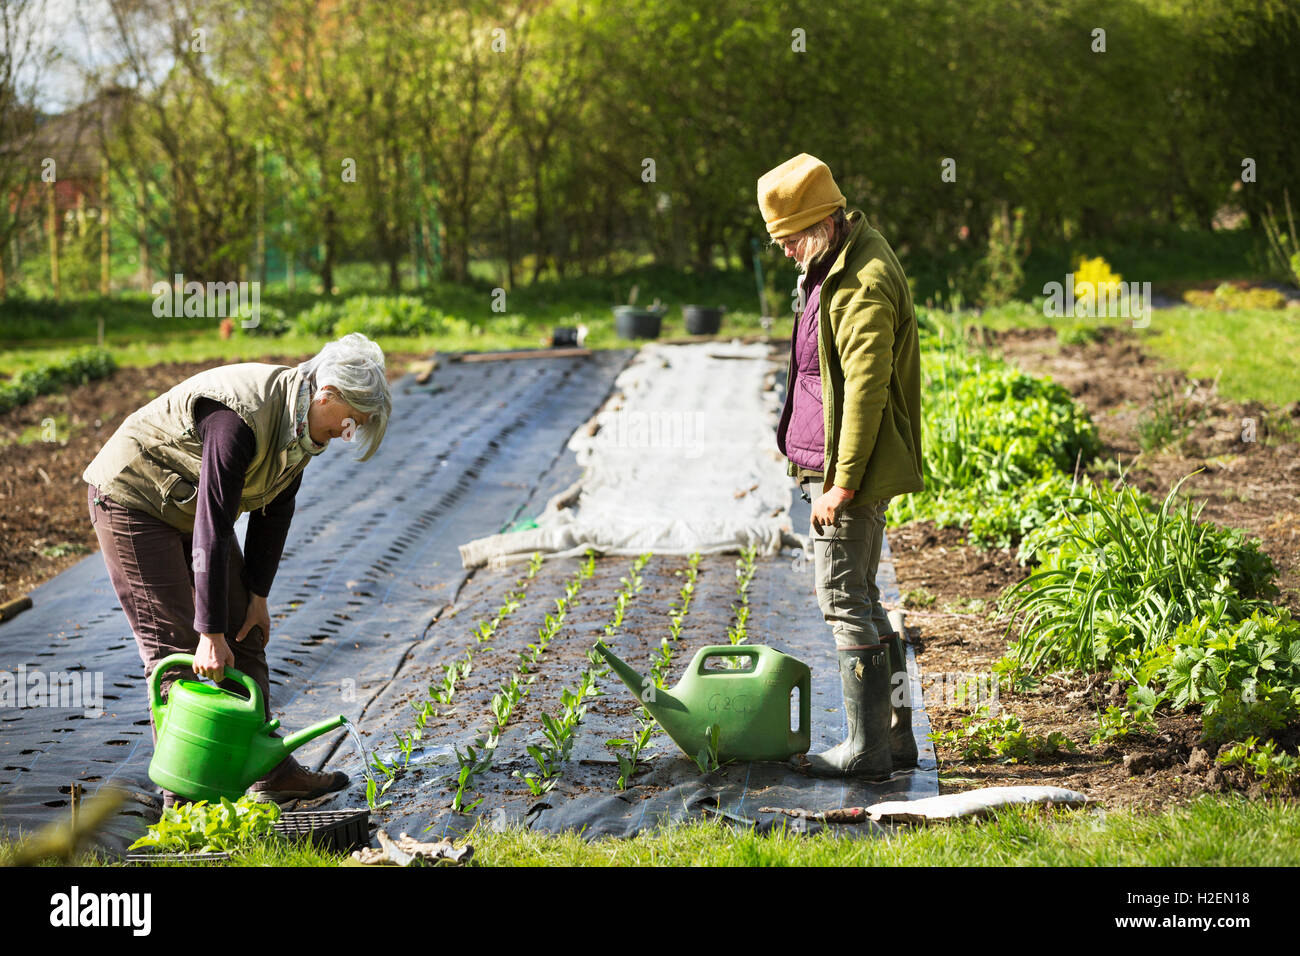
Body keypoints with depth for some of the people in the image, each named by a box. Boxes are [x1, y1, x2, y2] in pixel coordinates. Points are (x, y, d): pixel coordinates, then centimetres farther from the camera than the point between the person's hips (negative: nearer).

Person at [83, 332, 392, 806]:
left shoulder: (303, 420, -8)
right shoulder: (241, 419, -35)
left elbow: (274, 510, 4)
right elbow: (211, 529, -34)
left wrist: (258, 595, 3)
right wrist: (210, 634, -32)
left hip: (190, 504, 9)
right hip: (133, 497, -9)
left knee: (244, 633, 6)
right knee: (174, 643, -11)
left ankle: (269, 771, 13)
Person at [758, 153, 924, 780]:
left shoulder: (865, 284, -19)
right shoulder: (837, 266, 15)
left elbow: (866, 390, -23)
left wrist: (842, 483, -23)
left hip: (852, 473, -11)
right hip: (829, 467, 11)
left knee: (846, 603, -6)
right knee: (860, 603, 14)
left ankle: (868, 749, 0)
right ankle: (894, 737, 21)